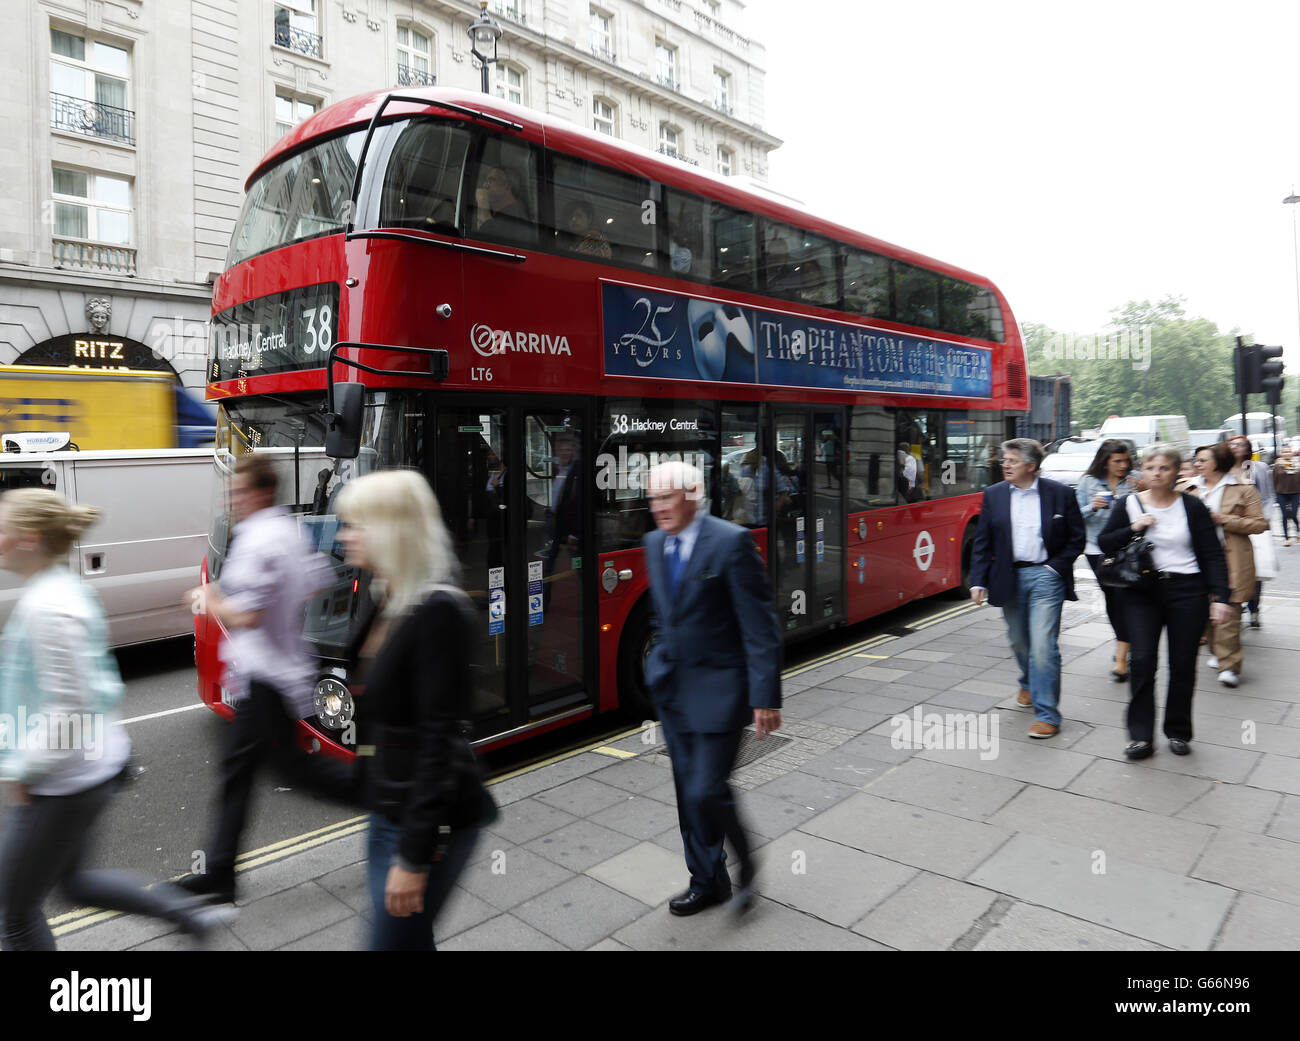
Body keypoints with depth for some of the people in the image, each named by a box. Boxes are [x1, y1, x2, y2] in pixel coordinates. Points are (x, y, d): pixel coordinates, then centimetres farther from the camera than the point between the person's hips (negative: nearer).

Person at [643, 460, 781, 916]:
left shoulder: (730, 541, -16)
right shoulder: (654, 543, 5)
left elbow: (760, 624, -16)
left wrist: (765, 696, -18)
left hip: (718, 686, -6)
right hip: (671, 686, 7)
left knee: (706, 791, -9)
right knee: (687, 791, 15)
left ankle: (744, 863, 22)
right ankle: (706, 881, 34)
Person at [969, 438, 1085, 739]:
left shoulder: (1060, 494, -3)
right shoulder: (993, 495, 3)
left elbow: (1077, 538, 4)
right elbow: (982, 543, 4)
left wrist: (1056, 567, -6)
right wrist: (978, 581, -3)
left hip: (1045, 577, -3)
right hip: (1009, 578, 3)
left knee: (1043, 646, -9)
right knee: (1019, 642, 18)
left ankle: (1047, 714, 0)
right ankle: (1029, 685, 46)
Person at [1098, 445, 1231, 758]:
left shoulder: (1192, 506, 0)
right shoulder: (1128, 504, 4)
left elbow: (1213, 555, 0)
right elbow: (1104, 543, 4)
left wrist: (1220, 597, -7)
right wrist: (1133, 529, -12)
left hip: (1187, 592, 0)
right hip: (1142, 593, 0)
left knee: (1183, 664, 6)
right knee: (1142, 661, -7)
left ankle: (1178, 731, 23)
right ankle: (1140, 735, 2)